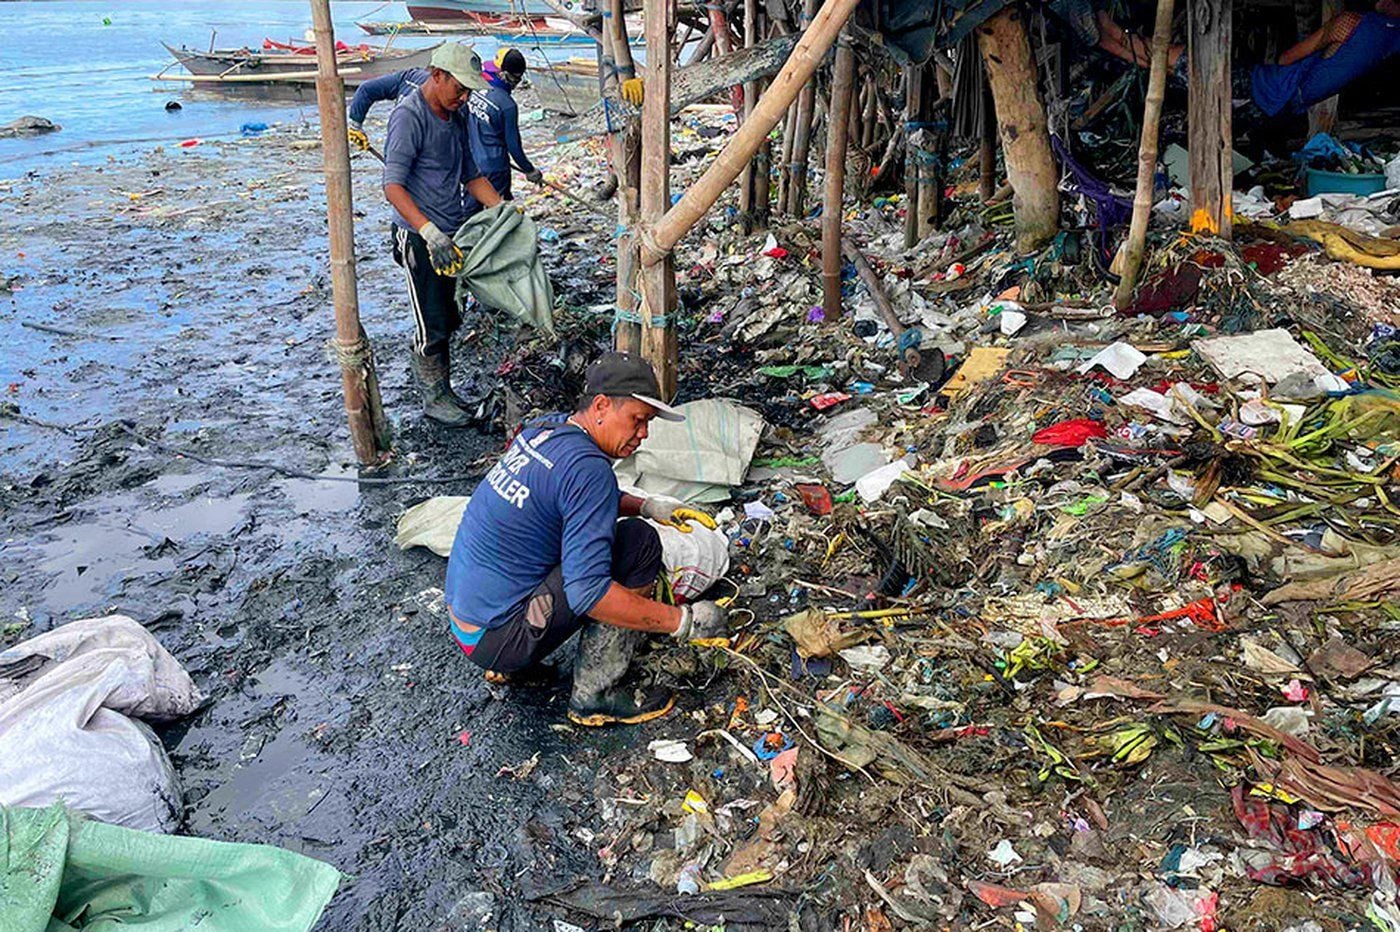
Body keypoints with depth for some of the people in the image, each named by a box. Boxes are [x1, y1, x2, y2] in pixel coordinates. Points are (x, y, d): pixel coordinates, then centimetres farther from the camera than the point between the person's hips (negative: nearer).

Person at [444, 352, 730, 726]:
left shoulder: (547, 426, 4)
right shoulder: (587, 467, -22)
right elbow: (588, 593, -29)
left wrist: (646, 506, 9)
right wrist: (682, 621, -22)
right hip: (497, 637, -9)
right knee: (639, 542, -13)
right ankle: (594, 695, -5)